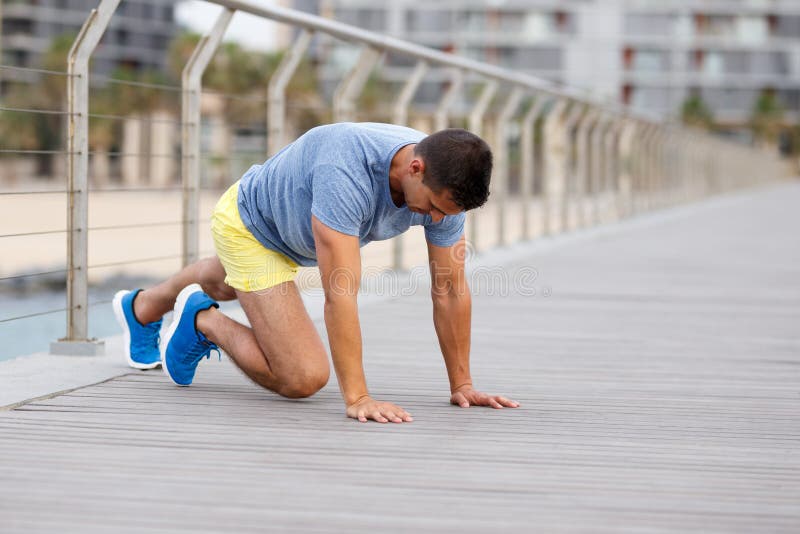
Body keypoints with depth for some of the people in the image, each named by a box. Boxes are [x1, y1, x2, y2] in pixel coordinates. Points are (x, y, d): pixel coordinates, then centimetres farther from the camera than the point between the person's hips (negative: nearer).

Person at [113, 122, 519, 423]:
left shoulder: (444, 183, -26)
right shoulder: (347, 172, -46)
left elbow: (451, 289, -15)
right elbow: (341, 293, -47)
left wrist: (462, 385, -13)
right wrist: (357, 399, -48)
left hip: (292, 227, 7)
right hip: (249, 226, -7)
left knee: (221, 286, 38)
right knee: (303, 378, -18)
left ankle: (140, 309, 68)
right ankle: (202, 322, 7)